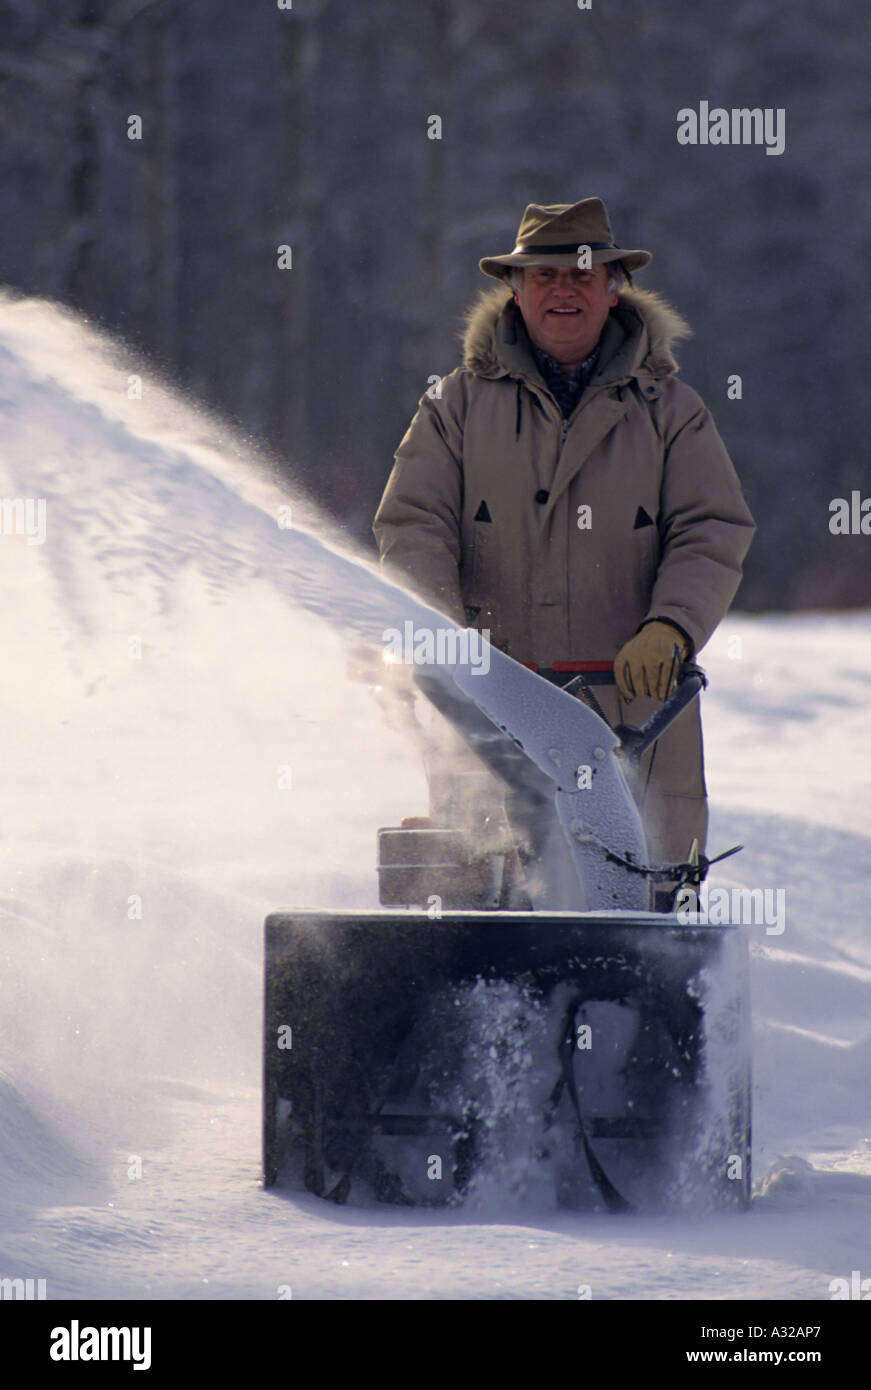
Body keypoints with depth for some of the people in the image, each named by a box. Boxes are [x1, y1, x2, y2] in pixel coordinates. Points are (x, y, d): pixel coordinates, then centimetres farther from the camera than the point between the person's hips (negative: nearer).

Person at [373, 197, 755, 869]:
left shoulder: (669, 409, 14)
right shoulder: (459, 404, 14)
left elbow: (712, 535, 4)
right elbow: (411, 529, 5)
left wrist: (669, 629, -15)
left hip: (634, 702, 0)